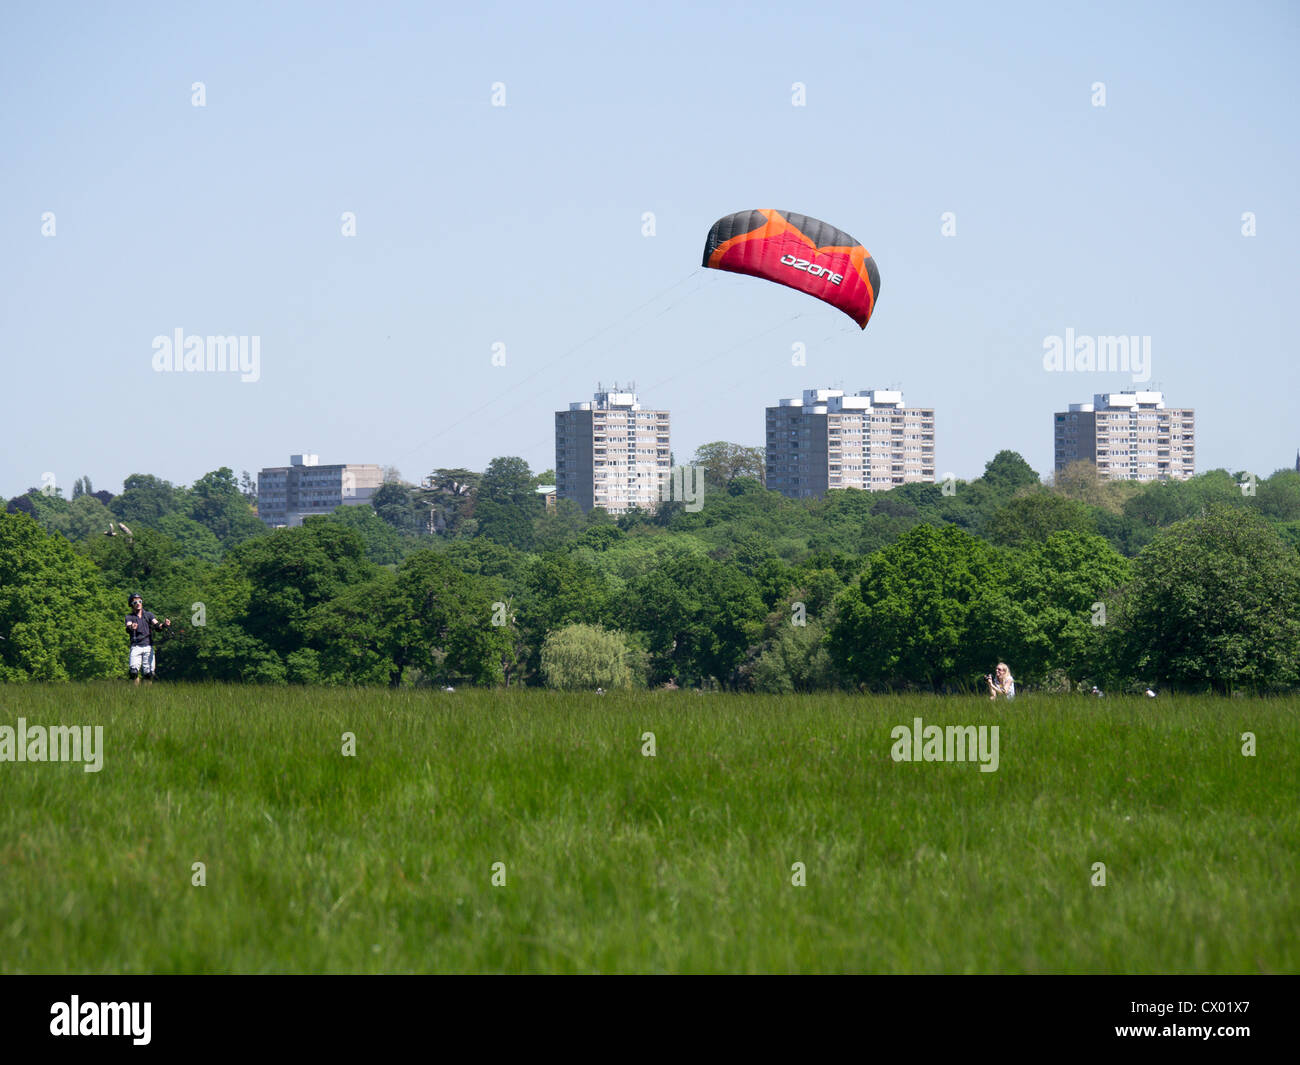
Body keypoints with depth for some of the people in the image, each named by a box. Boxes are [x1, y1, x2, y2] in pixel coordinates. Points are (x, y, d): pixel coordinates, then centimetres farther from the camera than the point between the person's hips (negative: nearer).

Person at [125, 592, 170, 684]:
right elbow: (128, 628, -14)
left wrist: (164, 625, -29)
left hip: (148, 646, 1)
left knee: (148, 673, -6)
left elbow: (156, 625, -5)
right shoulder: (129, 617, 7)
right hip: (136, 647, -1)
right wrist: (131, 628, -40)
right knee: (134, 671, -16)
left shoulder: (148, 615, 11)